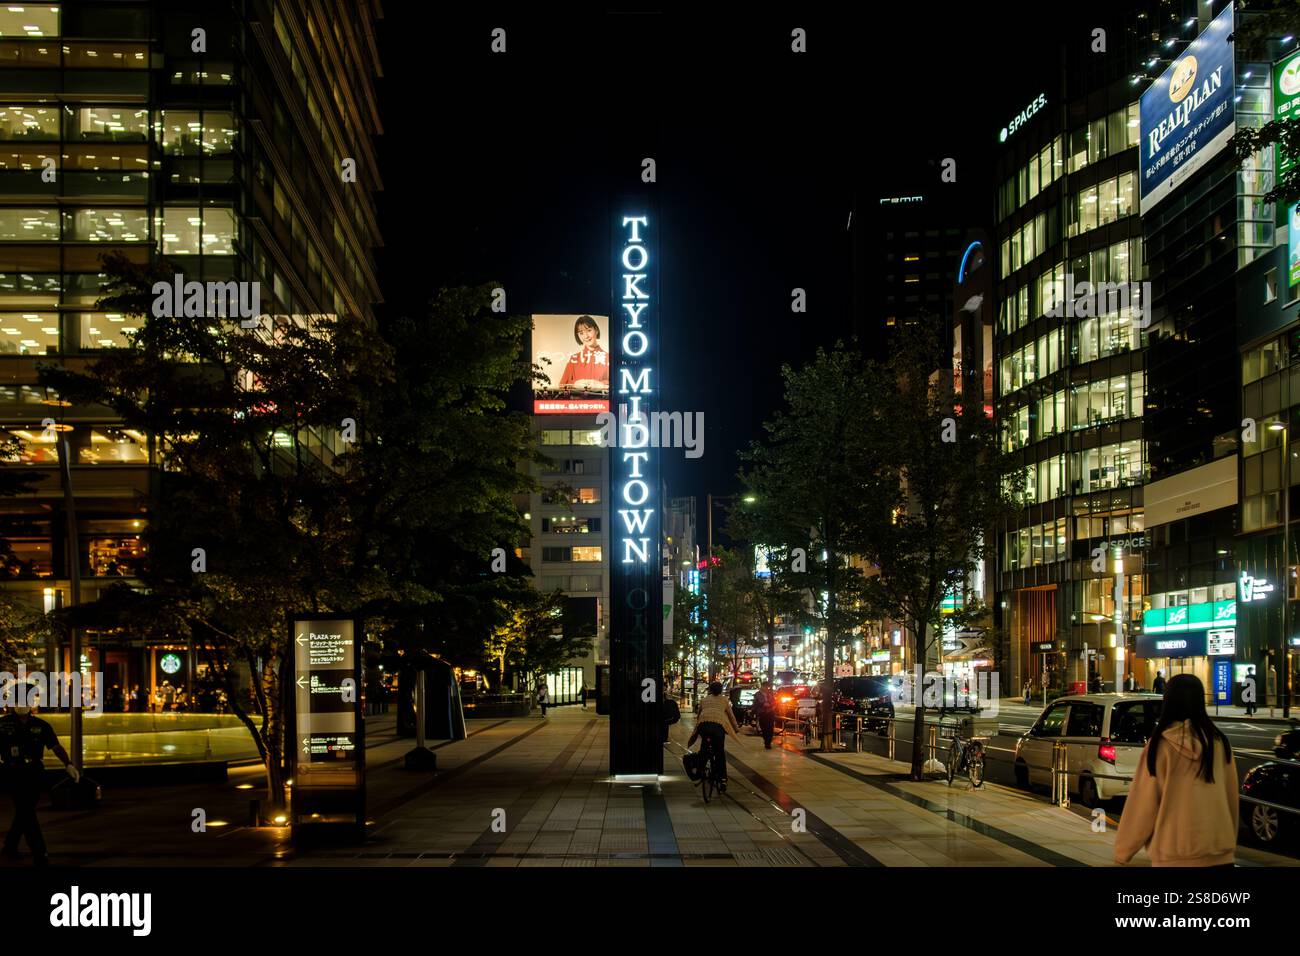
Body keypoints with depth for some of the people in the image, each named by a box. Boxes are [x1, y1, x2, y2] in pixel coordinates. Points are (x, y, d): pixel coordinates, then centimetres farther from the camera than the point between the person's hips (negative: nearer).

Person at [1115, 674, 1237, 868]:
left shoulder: (1160, 745, -10)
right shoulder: (1219, 742, -1)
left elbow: (1143, 803, -6)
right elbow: (1231, 797, 8)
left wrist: (1123, 850, 5)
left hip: (1174, 854, -3)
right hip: (1219, 851, 3)